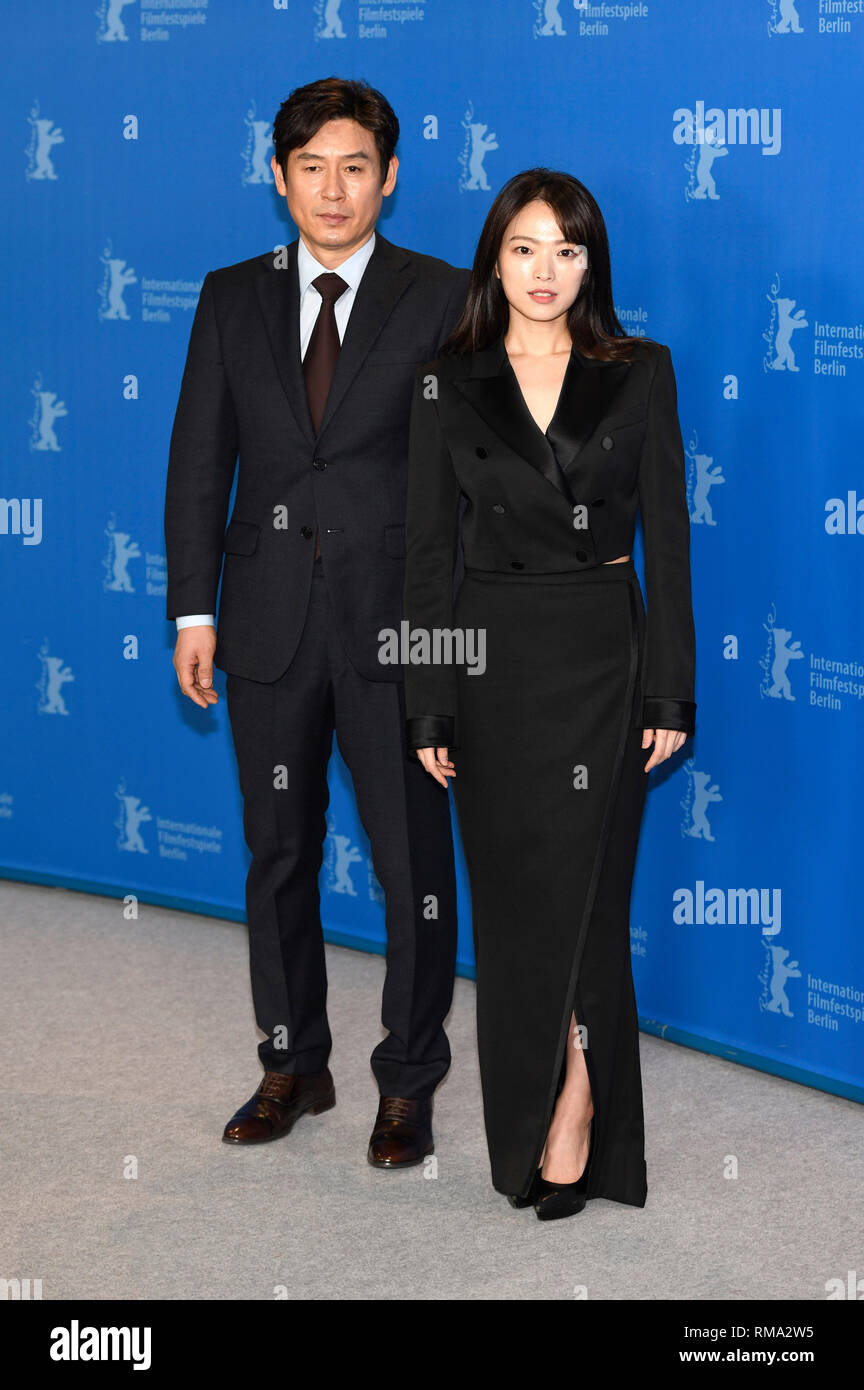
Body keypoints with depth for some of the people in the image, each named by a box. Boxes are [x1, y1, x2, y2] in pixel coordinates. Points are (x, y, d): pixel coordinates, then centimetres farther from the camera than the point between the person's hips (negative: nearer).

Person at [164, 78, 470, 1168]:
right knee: (278, 856, 13)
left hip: (395, 623, -3)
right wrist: (194, 607, 2)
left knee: (413, 862, 2)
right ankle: (293, 1066, 28)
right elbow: (199, 457, 8)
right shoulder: (232, 299, 8)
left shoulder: (442, 300, 0)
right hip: (270, 624, 3)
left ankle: (407, 1083, 17)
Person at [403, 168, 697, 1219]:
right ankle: (527, 1133, 18)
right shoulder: (448, 383, 3)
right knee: (509, 898, 6)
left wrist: (670, 692, -4)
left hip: (603, 658, -1)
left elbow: (667, 539, 1)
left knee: (580, 889, -5)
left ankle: (576, 1120, 7)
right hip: (491, 659, 1)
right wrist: (429, 705, -1)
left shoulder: (639, 373, 2)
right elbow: (429, 551, 3)